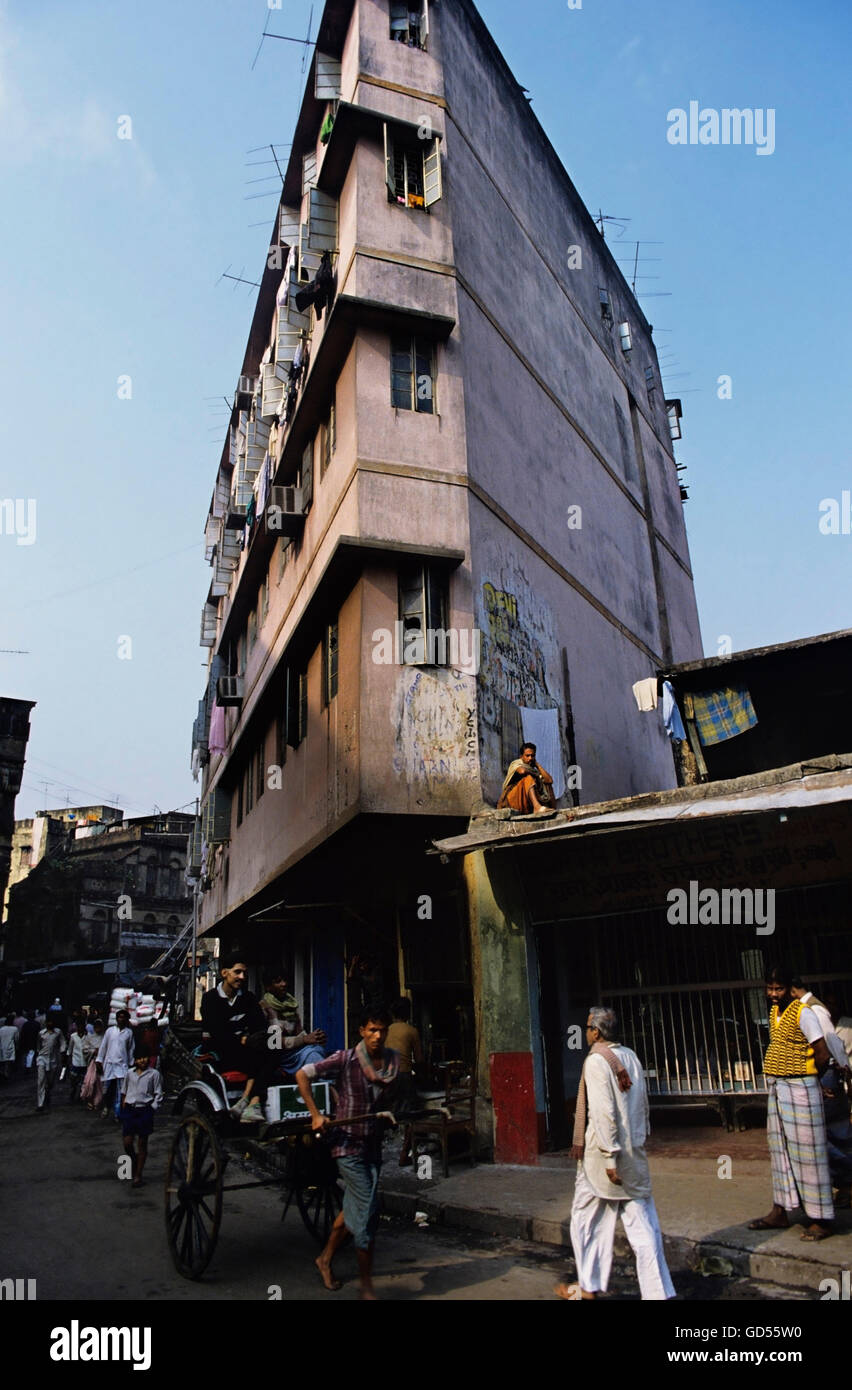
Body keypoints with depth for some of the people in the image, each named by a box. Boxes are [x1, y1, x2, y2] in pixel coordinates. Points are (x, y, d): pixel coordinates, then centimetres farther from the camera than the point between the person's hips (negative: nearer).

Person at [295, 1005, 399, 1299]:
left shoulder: (393, 1061, 0)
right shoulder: (345, 1060, -16)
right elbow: (302, 1075, -12)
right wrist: (316, 1115, -14)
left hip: (373, 1145, 6)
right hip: (348, 1144, -6)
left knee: (354, 1208, 18)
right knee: (367, 1210, -7)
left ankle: (325, 1259, 40)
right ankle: (366, 1285, 8)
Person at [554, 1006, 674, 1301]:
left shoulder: (596, 1060, -15)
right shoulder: (631, 1057, 6)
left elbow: (603, 1112, -21)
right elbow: (643, 1103, 13)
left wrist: (610, 1156, -19)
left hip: (601, 1155, -6)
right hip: (634, 1154, 6)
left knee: (587, 1220, 11)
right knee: (642, 1223, 9)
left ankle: (588, 1287, 23)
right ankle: (658, 1291, 7)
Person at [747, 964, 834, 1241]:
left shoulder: (802, 1012, -14)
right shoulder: (774, 1012, 10)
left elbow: (823, 1055, -16)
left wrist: (809, 1078, -1)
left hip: (800, 1090, -8)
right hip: (777, 1088, 8)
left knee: (808, 1154, -1)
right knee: (780, 1152, 14)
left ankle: (822, 1219, 10)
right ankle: (780, 1212, 23)